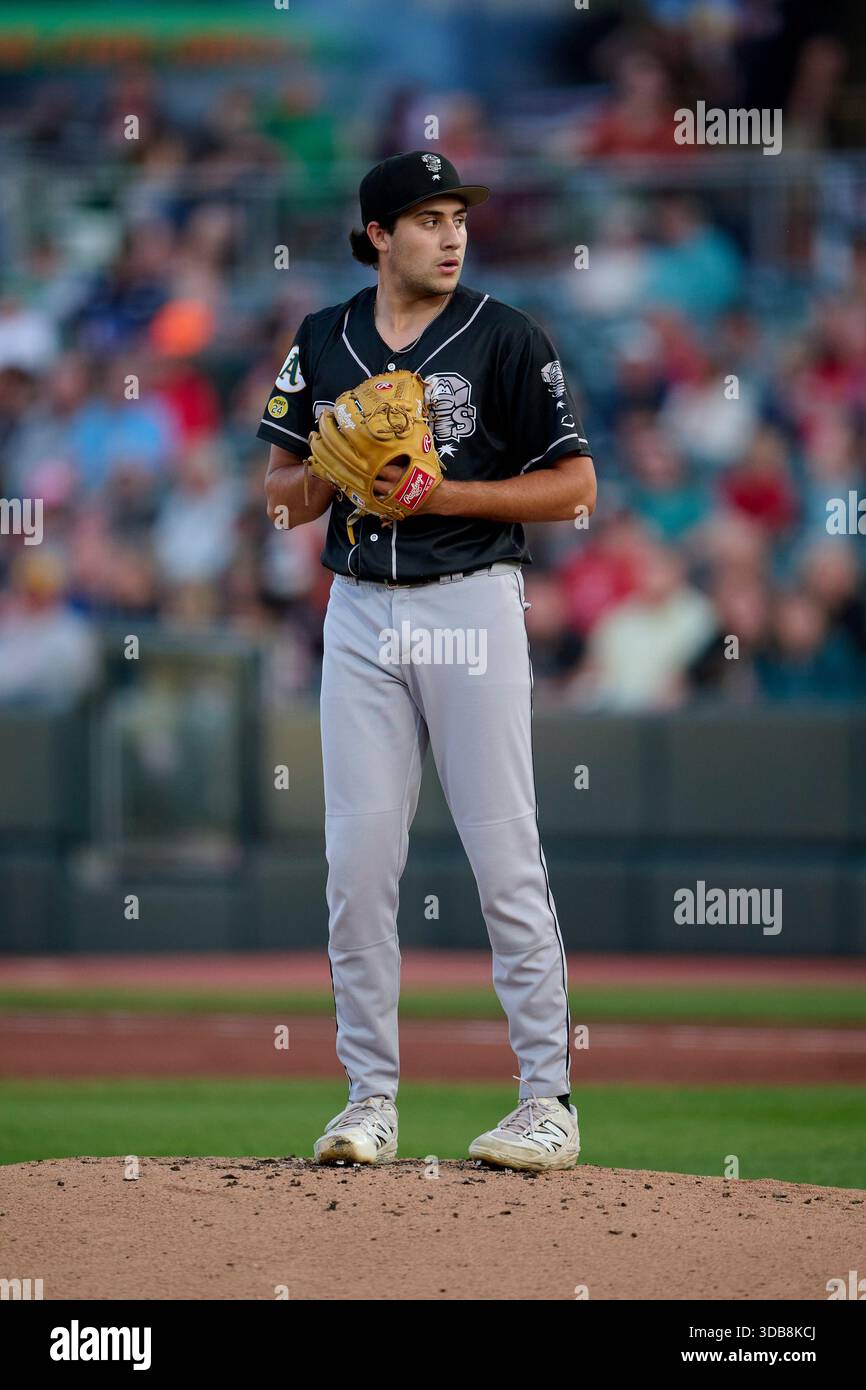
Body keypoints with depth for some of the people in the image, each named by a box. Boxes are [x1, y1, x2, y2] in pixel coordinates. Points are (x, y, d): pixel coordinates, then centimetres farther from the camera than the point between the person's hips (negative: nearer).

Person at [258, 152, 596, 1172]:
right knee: (357, 859, 1)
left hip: (470, 605, -3)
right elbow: (281, 497, 13)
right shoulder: (321, 344, 10)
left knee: (504, 854, -5)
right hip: (359, 614, 3)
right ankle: (370, 1100, 8)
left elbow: (574, 486, -3)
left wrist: (445, 492, -13)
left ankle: (547, 1098, -1)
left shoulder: (505, 339, -1)